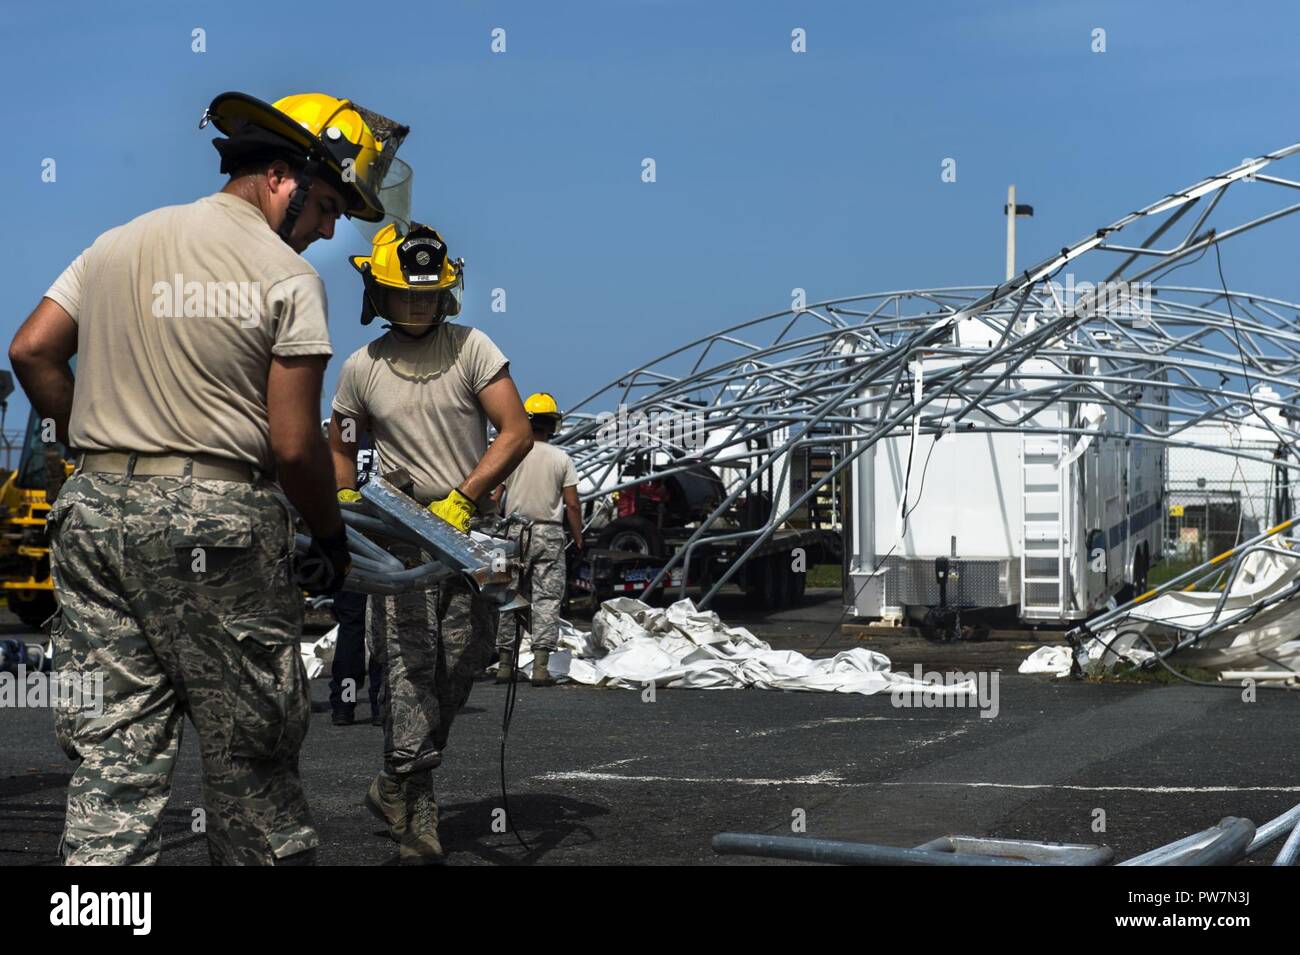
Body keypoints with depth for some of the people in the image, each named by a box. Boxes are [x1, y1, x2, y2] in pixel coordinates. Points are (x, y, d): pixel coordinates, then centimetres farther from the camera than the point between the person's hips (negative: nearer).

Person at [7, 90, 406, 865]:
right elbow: (294, 445, -9)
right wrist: (332, 535, 5)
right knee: (250, 748, 6)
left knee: (113, 747, 6)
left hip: (95, 511, 6)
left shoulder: (117, 244, 13)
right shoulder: (286, 275, -6)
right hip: (218, 518, -5)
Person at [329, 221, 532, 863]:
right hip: (403, 538, -1)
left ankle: (395, 787, 21)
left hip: (470, 531, 1)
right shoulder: (362, 369, 5)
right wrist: (347, 510, 1)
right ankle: (414, 814, -5)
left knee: (461, 665, 2)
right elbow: (340, 449, 18)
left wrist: (459, 500, -15)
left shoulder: (472, 348, 0)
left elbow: (516, 432, -7)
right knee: (409, 668, -11)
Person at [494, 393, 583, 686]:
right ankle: (541, 665, -7)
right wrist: (578, 539, 7)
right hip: (549, 533, -1)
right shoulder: (561, 459, -1)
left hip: (514, 531, 1)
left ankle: (505, 664, 10)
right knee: (547, 598, 0)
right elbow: (572, 504, -3)